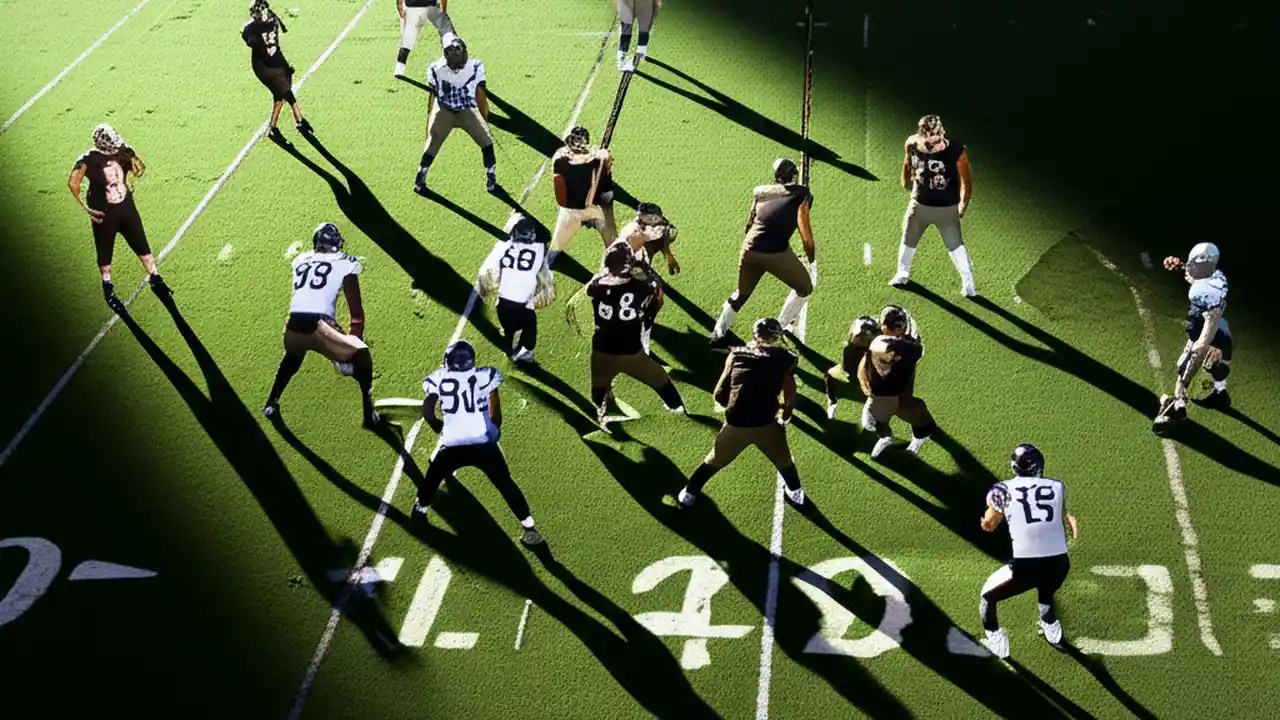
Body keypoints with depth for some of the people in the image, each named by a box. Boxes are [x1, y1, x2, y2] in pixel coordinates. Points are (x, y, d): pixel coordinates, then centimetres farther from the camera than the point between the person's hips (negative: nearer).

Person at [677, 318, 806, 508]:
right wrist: (783, 418, 27)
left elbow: (720, 395, 10)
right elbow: (790, 400, 7)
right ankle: (795, 492, 48)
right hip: (766, 425, -1)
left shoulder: (736, 354, 10)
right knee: (784, 460, 31)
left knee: (714, 461, 29)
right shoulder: (785, 358, 6)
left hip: (735, 425, 1)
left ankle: (689, 494, 38)